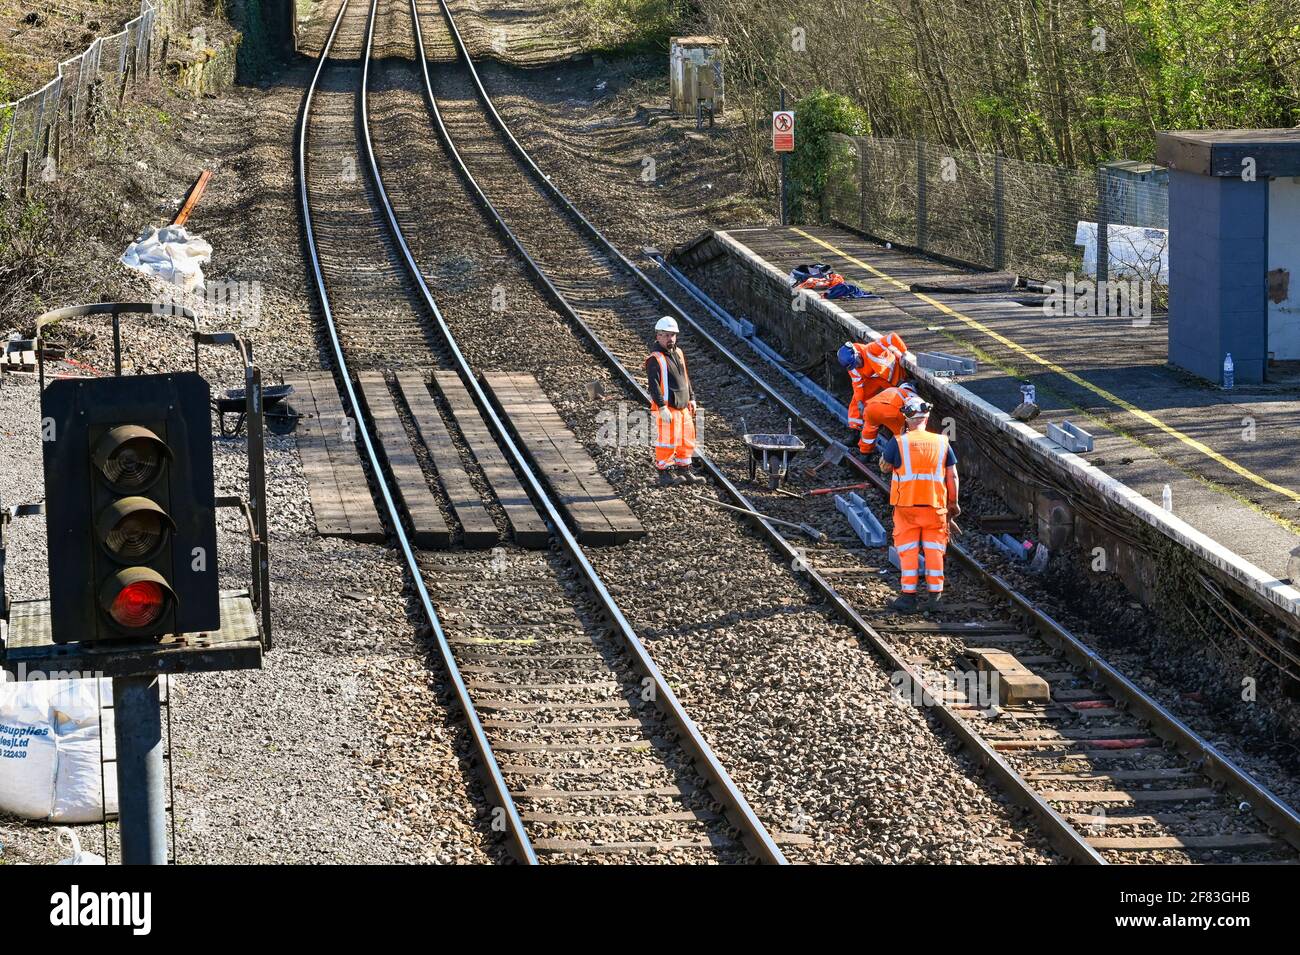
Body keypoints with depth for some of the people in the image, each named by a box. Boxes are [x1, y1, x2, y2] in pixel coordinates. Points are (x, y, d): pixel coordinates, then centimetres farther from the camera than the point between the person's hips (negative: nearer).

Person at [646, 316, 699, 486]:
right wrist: (662, 407, -24)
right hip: (667, 408, -8)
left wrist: (691, 399, 18)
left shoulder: (678, 353, 15)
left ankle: (684, 471, 23)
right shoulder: (655, 359, -12)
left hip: (683, 407, 8)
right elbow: (654, 385, -18)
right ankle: (665, 474, 2)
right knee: (667, 440, -7)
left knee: (686, 440, 12)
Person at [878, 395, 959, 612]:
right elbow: (952, 476, 3)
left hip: (906, 505, -2)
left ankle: (909, 596, 5)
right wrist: (953, 503, 15)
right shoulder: (941, 442, -1)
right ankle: (935, 594, 15)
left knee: (907, 550, 5)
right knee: (934, 549, 11)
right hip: (935, 505, 2)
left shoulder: (899, 443, -8)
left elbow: (884, 467, 7)